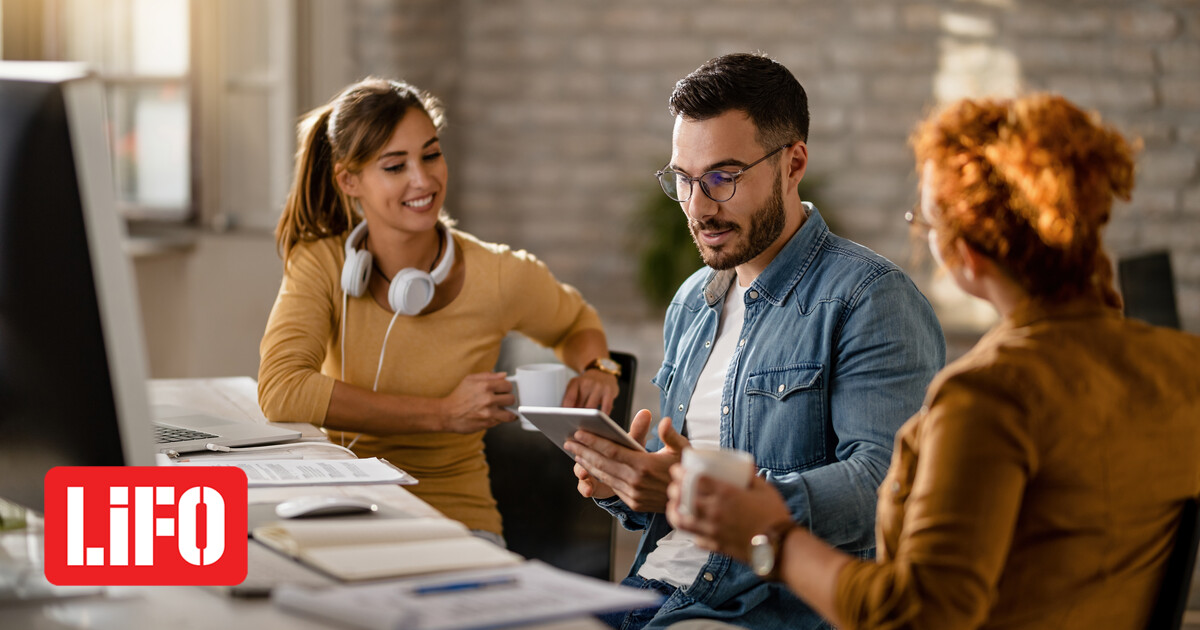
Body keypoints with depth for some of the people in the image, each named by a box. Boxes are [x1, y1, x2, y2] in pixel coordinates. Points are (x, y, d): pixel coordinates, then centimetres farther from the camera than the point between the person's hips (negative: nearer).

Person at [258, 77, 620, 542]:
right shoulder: (320, 264, -7)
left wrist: (595, 368, -7)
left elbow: (576, 323, 18)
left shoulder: (500, 276, -6)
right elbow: (280, 391, -23)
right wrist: (443, 414, -23)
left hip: (454, 517, 0)